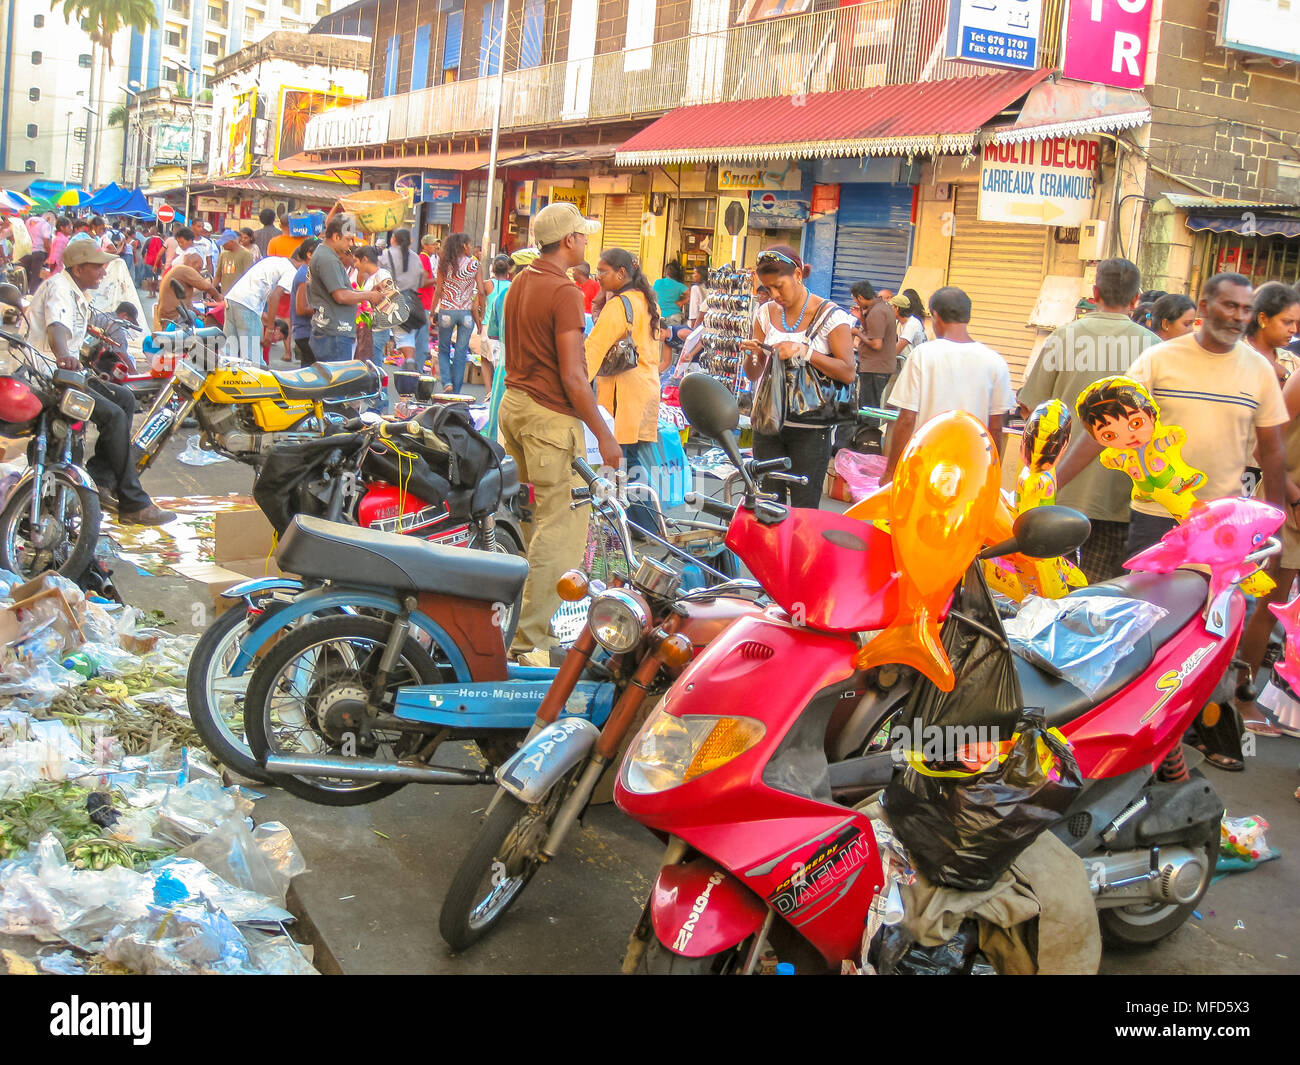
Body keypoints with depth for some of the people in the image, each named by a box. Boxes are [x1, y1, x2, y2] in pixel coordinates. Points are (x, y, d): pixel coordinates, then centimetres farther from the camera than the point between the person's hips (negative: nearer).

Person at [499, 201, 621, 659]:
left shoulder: (519, 282, 12)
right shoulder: (563, 291, -16)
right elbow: (572, 376, -20)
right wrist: (604, 435, -15)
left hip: (514, 404, 10)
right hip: (551, 416, -10)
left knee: (531, 519, 20)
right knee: (562, 529, -6)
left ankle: (523, 612, 30)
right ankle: (529, 638, -6)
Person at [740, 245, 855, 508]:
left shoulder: (831, 316, -4)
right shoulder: (767, 313, 10)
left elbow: (847, 373, -12)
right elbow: (754, 375, 13)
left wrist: (804, 351, -20)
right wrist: (752, 355, -10)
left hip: (810, 429, -4)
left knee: (804, 509, -3)